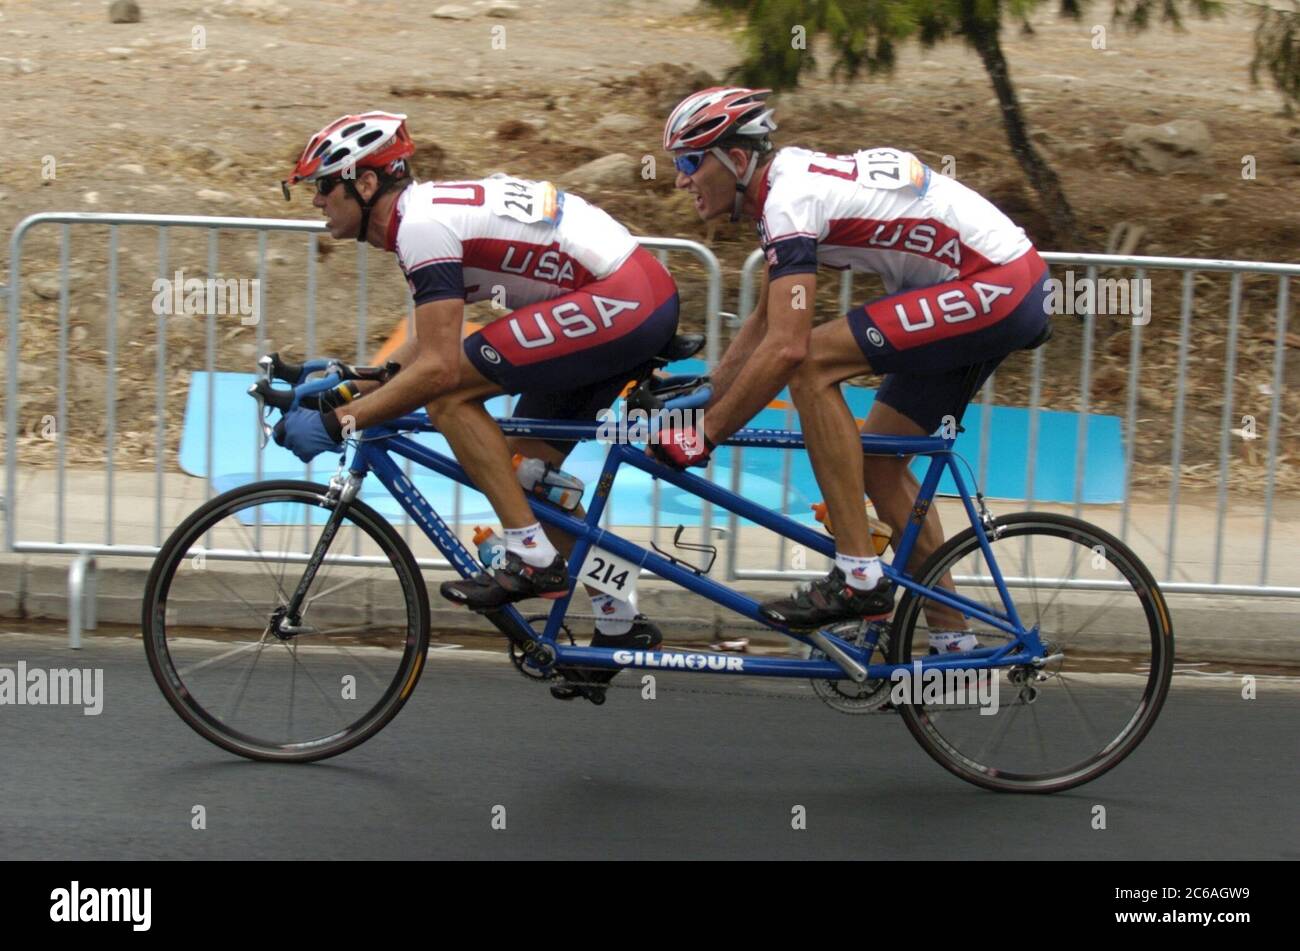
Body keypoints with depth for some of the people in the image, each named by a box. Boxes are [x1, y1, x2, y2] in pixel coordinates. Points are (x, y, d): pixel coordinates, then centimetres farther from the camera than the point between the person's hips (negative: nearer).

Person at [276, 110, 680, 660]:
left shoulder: (422, 224, -15)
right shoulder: (428, 208, 15)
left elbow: (438, 368, -22)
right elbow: (432, 342, 24)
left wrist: (335, 422, -18)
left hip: (618, 300, -11)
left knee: (449, 394, -12)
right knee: (528, 458, 15)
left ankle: (531, 556, -8)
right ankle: (619, 625, 21)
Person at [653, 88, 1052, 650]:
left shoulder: (790, 198, -19)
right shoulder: (789, 182, 11)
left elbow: (785, 348, -26)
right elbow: (765, 320, 20)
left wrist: (703, 435, -19)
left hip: (997, 287, -10)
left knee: (813, 363, -18)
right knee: (877, 459, 12)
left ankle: (858, 577, -14)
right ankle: (951, 636, 18)